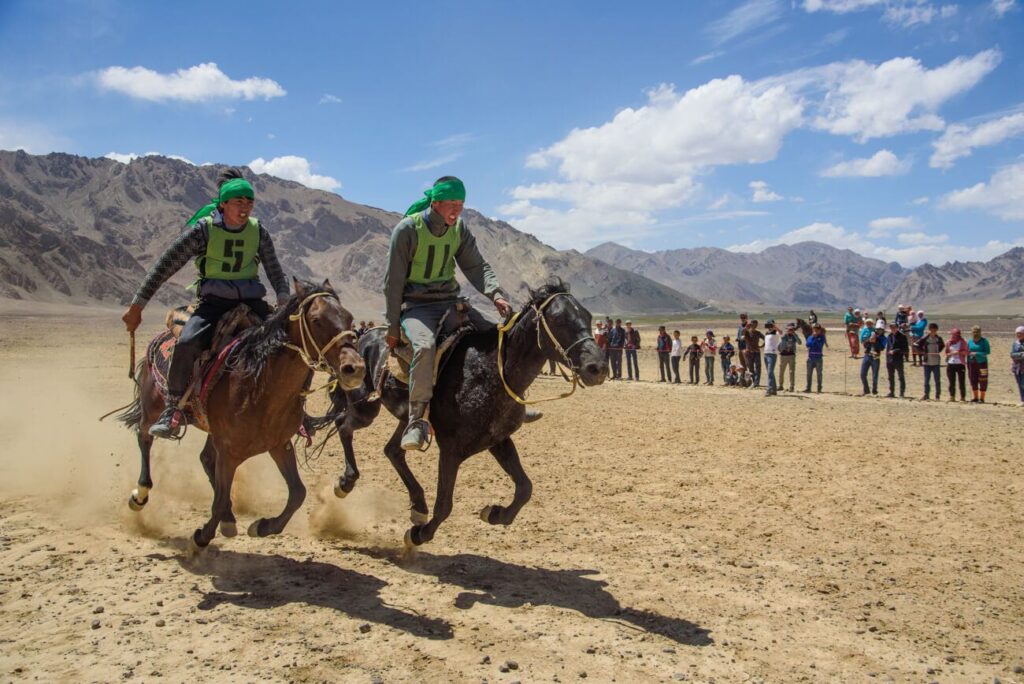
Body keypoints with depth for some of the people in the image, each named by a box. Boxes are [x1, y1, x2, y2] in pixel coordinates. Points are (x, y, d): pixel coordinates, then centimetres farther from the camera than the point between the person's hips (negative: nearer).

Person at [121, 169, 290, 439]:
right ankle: (173, 407, -9)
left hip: (250, 301, 3)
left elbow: (275, 271, 12)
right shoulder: (203, 229, -7)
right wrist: (136, 307, -7)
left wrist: (284, 301, -6)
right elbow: (164, 266, -6)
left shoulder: (258, 231, 2)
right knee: (187, 343, -31)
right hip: (213, 302, -3)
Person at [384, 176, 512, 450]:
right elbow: (393, 281, -9)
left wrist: (496, 294, -20)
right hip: (415, 305, -6)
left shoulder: (459, 229, 4)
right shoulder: (407, 229, -11)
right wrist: (393, 327, -10)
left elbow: (477, 266, 0)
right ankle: (417, 420, -28)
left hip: (449, 301, 6)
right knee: (425, 346, -36)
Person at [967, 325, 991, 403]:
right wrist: (968, 364, 10)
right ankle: (975, 398, 19)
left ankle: (981, 399, 6)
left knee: (982, 382, -2)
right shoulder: (970, 341, 7)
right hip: (972, 364, 4)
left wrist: (976, 354, -21)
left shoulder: (984, 341, -6)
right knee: (973, 381, 8)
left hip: (982, 363, -4)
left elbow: (988, 352, -12)